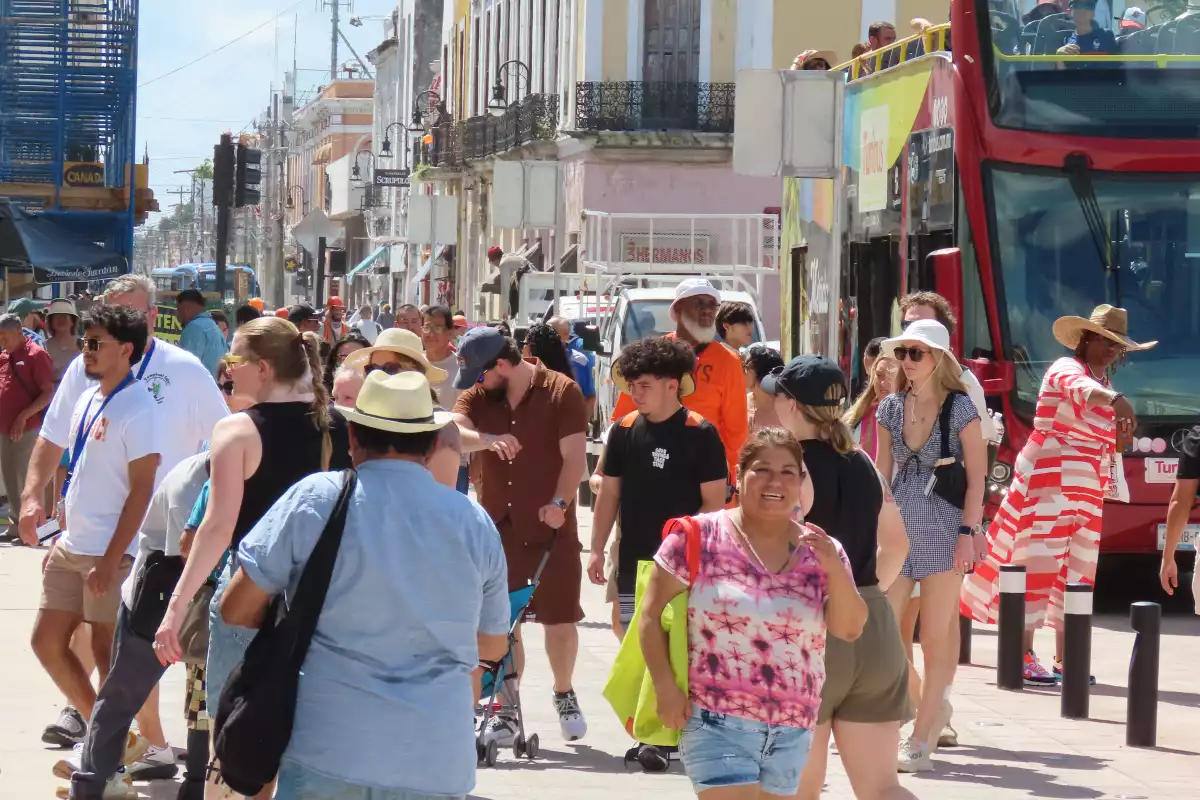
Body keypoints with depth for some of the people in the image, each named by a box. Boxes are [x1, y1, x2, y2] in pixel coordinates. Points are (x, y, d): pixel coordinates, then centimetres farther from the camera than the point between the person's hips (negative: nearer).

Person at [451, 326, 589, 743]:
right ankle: (505, 710, 13)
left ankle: (564, 695, 26)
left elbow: (574, 456, -11)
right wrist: (488, 439, -36)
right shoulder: (478, 397, 4)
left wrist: (559, 502, -25)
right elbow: (454, 431, -16)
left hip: (550, 527, -3)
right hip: (497, 526, 3)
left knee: (559, 619, 3)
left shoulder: (562, 392, -6)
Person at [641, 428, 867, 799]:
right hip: (719, 724, -4)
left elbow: (850, 629, 1)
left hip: (793, 731, 4)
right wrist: (666, 688, -11)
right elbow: (652, 616, -2)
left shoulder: (820, 550, 8)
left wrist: (834, 570, -14)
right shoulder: (698, 538, -3)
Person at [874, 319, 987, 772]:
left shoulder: (960, 408, -5)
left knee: (936, 636, 1)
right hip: (898, 527, 5)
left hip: (943, 530, -4)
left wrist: (968, 533, -13)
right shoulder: (891, 408, 8)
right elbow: (881, 474, 12)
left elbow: (977, 477, -6)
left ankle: (921, 742, 7)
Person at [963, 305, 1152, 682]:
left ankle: (1063, 658, 13)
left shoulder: (1105, 381, 16)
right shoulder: (1067, 369, -10)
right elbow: (1082, 390, -36)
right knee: (1040, 563, -11)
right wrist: (1116, 399, -56)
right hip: (1049, 478, -9)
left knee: (1076, 572, 8)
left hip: (1087, 491, 9)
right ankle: (1024, 656, -12)